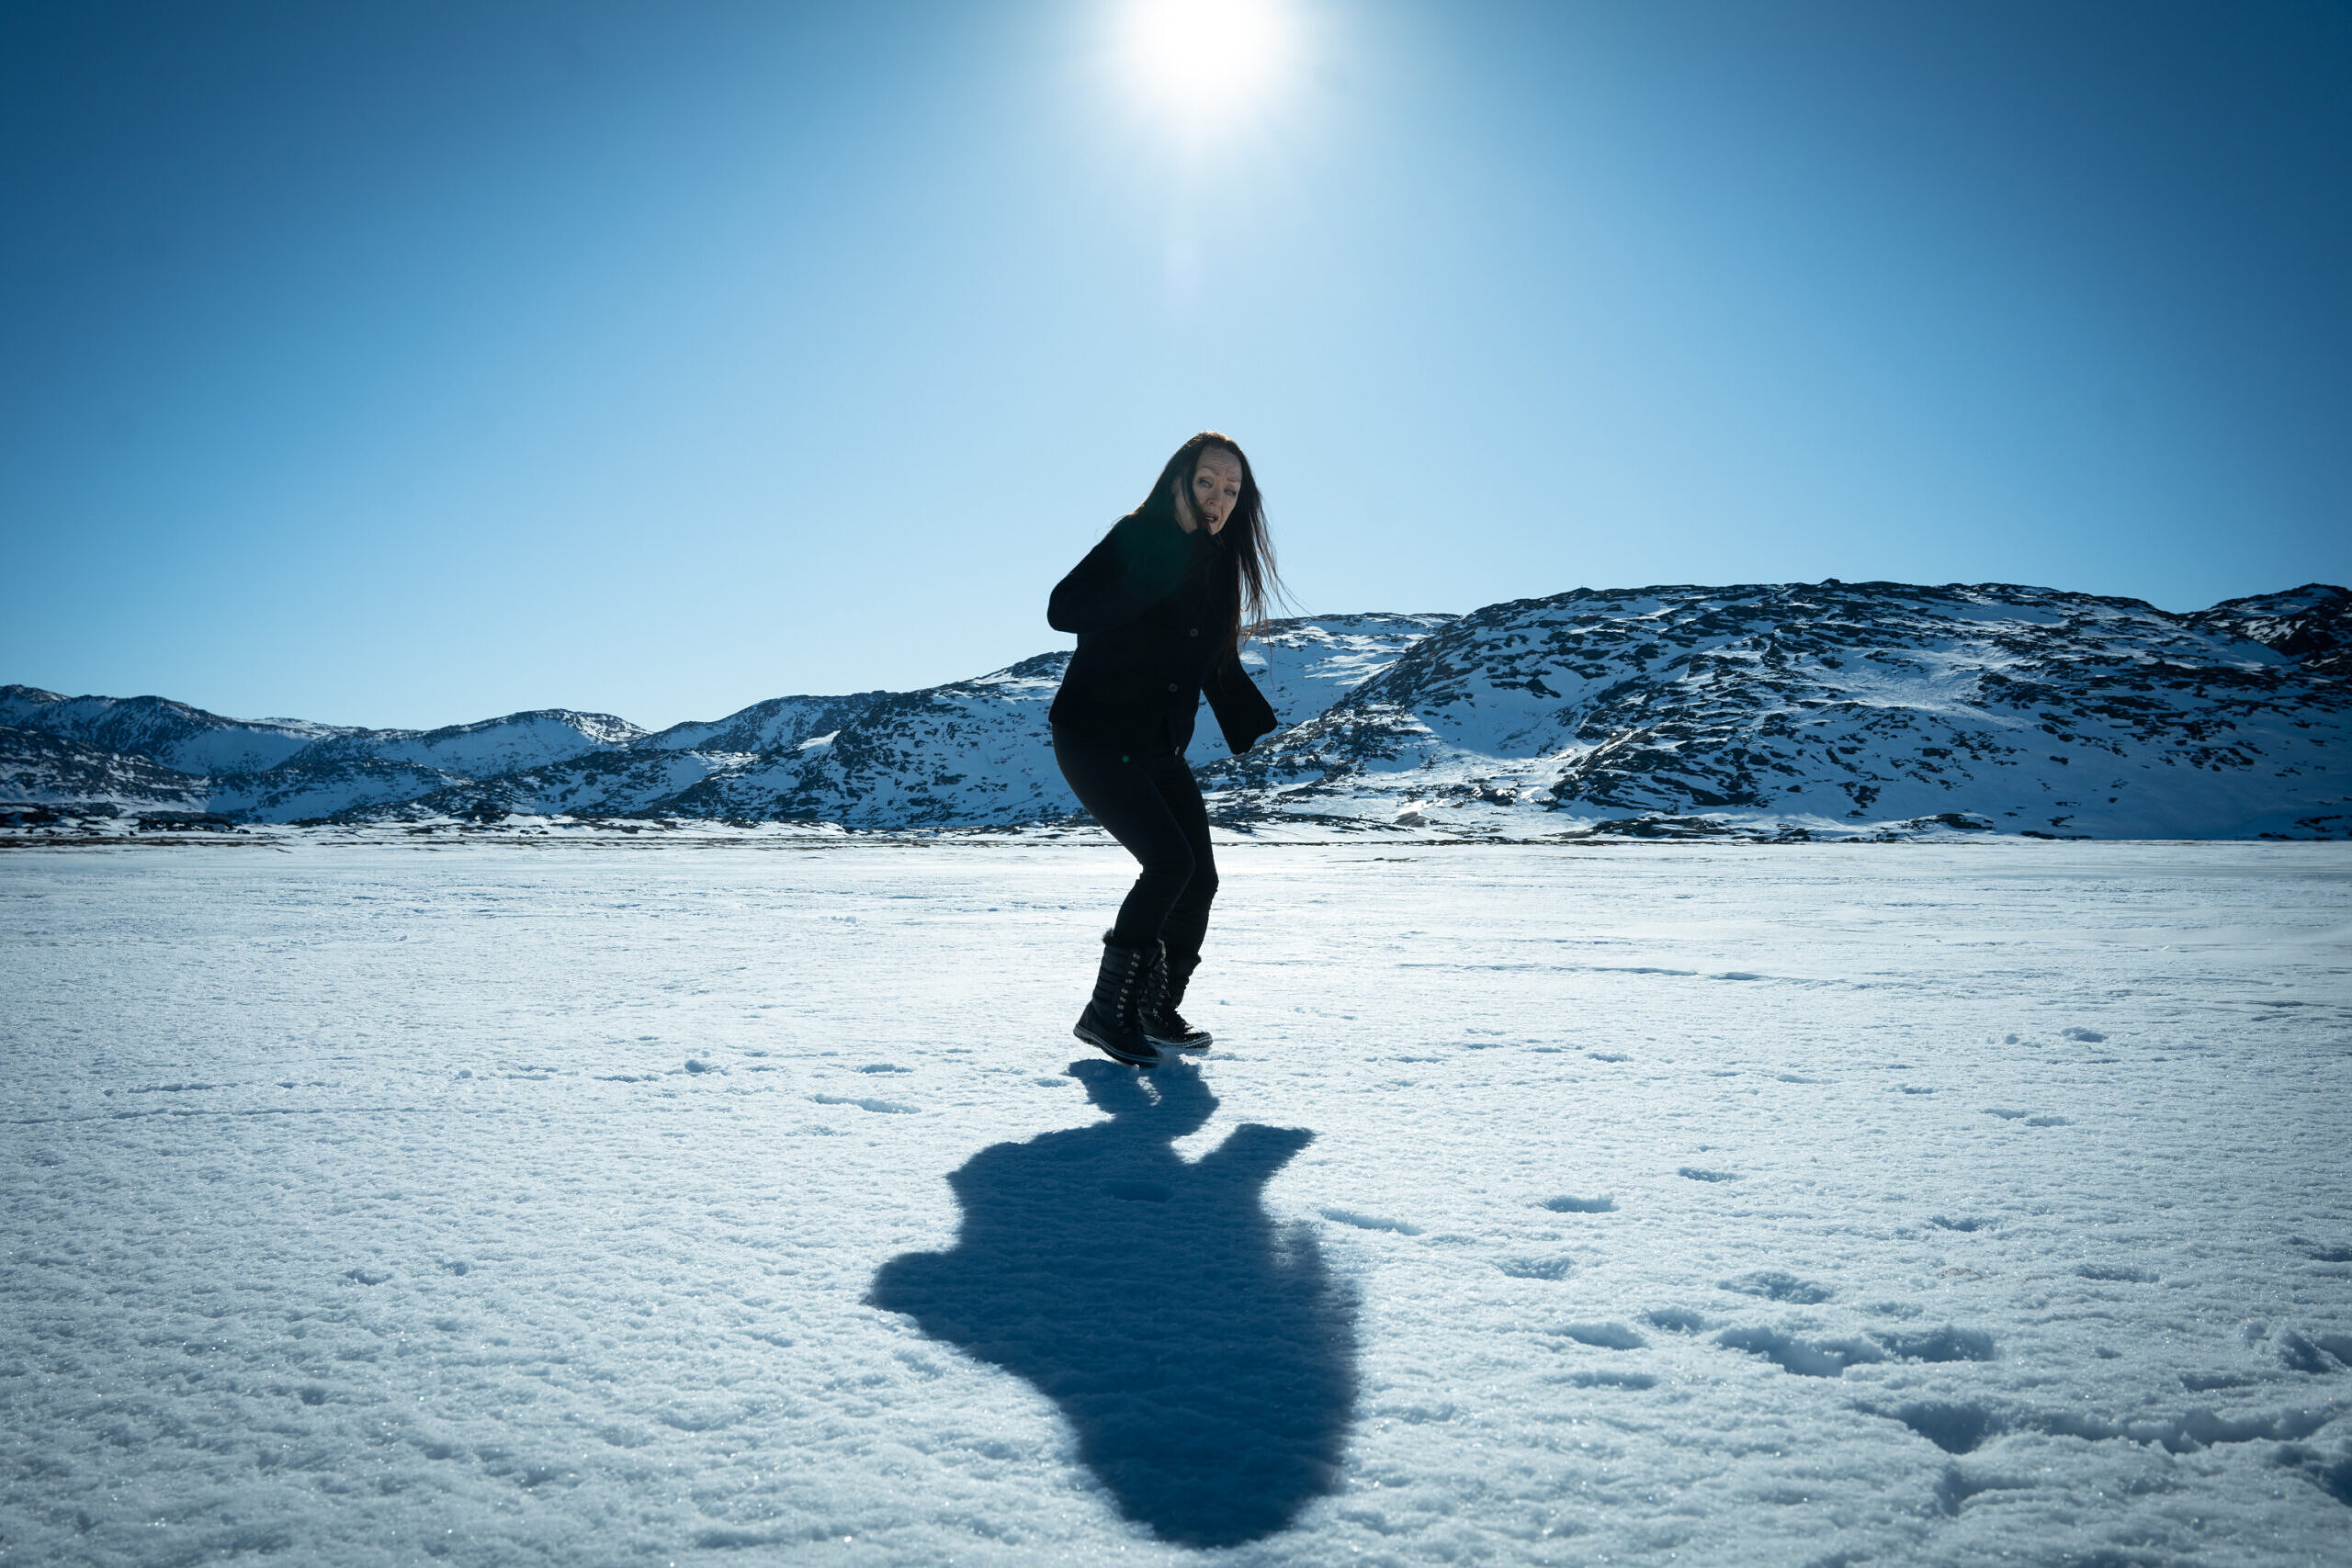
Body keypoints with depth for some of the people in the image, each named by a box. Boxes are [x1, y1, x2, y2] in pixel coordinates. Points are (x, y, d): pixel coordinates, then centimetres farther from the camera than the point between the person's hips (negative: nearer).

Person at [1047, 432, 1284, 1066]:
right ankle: (1105, 1011, -9)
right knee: (1169, 860, -21)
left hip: (1159, 750, 7)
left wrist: (1260, 733, 7)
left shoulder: (1219, 566, 8)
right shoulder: (1137, 538, -13)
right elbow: (1063, 610, -25)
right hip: (1094, 741, -7)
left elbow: (1220, 664, 17)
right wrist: (1154, 577, -32)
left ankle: (1157, 1011, 19)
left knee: (1199, 876, 0)